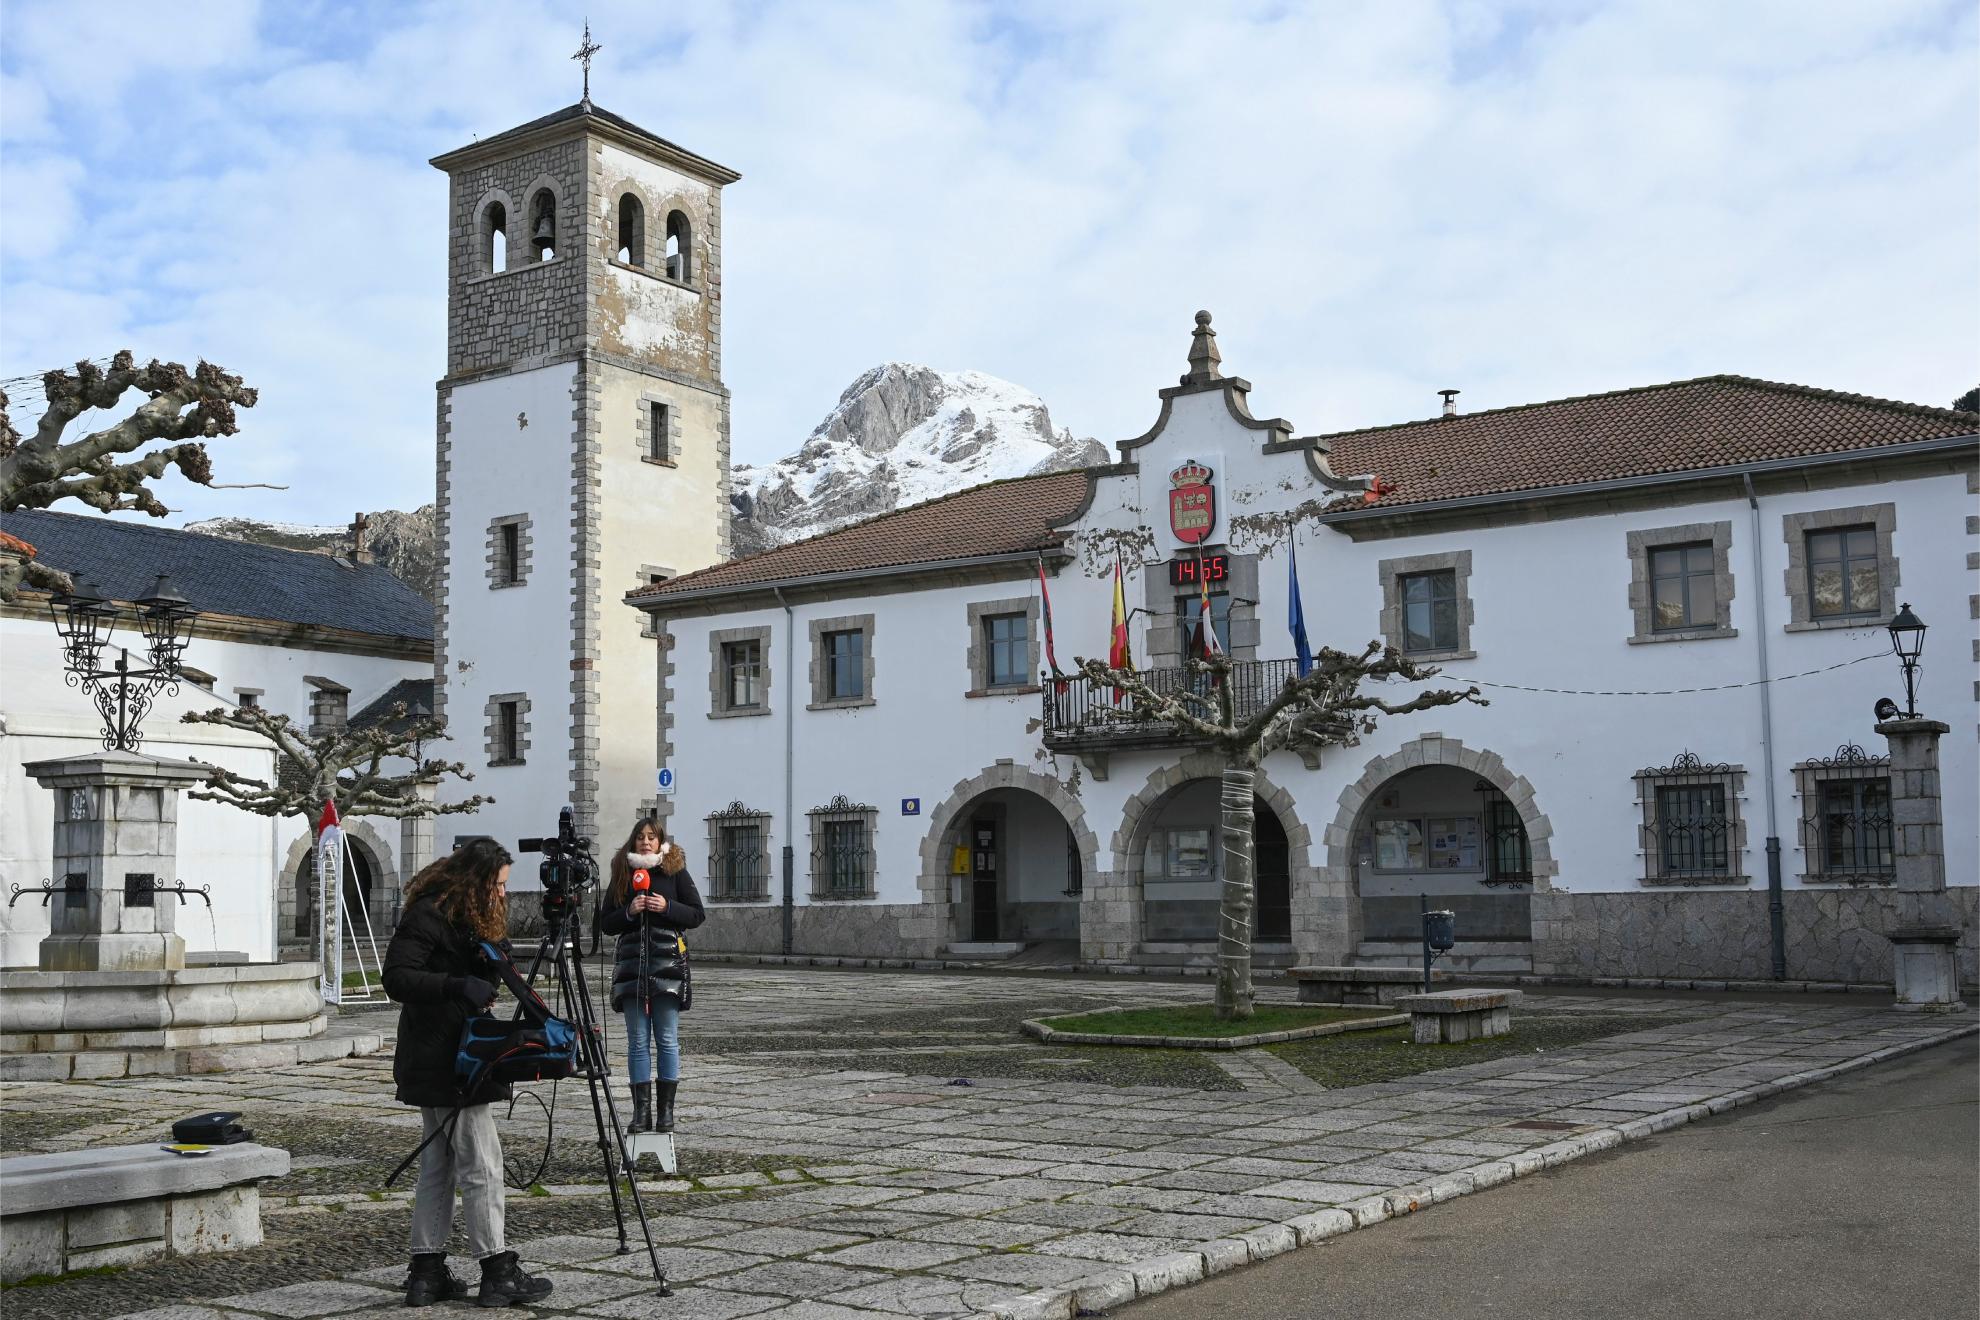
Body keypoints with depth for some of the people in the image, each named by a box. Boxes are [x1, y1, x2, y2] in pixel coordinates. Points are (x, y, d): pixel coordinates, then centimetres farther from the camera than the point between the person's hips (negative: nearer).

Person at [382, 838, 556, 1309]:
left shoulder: (466, 917, 15)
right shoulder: (427, 915, -15)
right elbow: (396, 978, -22)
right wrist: (458, 985, -30)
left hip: (443, 1061, 10)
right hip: (444, 1061, -10)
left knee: (439, 1164, 11)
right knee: (481, 1162, -6)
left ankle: (427, 1273, 16)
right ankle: (497, 1272, 0)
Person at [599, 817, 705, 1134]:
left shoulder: (675, 871, 6)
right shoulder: (622, 875, 12)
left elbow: (698, 915, 3)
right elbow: (605, 924, 11)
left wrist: (667, 907, -11)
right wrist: (628, 912, -7)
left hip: (667, 962, -2)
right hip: (631, 962, 2)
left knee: (667, 1040, -2)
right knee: (638, 1041, 1)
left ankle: (666, 1110, 3)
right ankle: (641, 1110, 4)